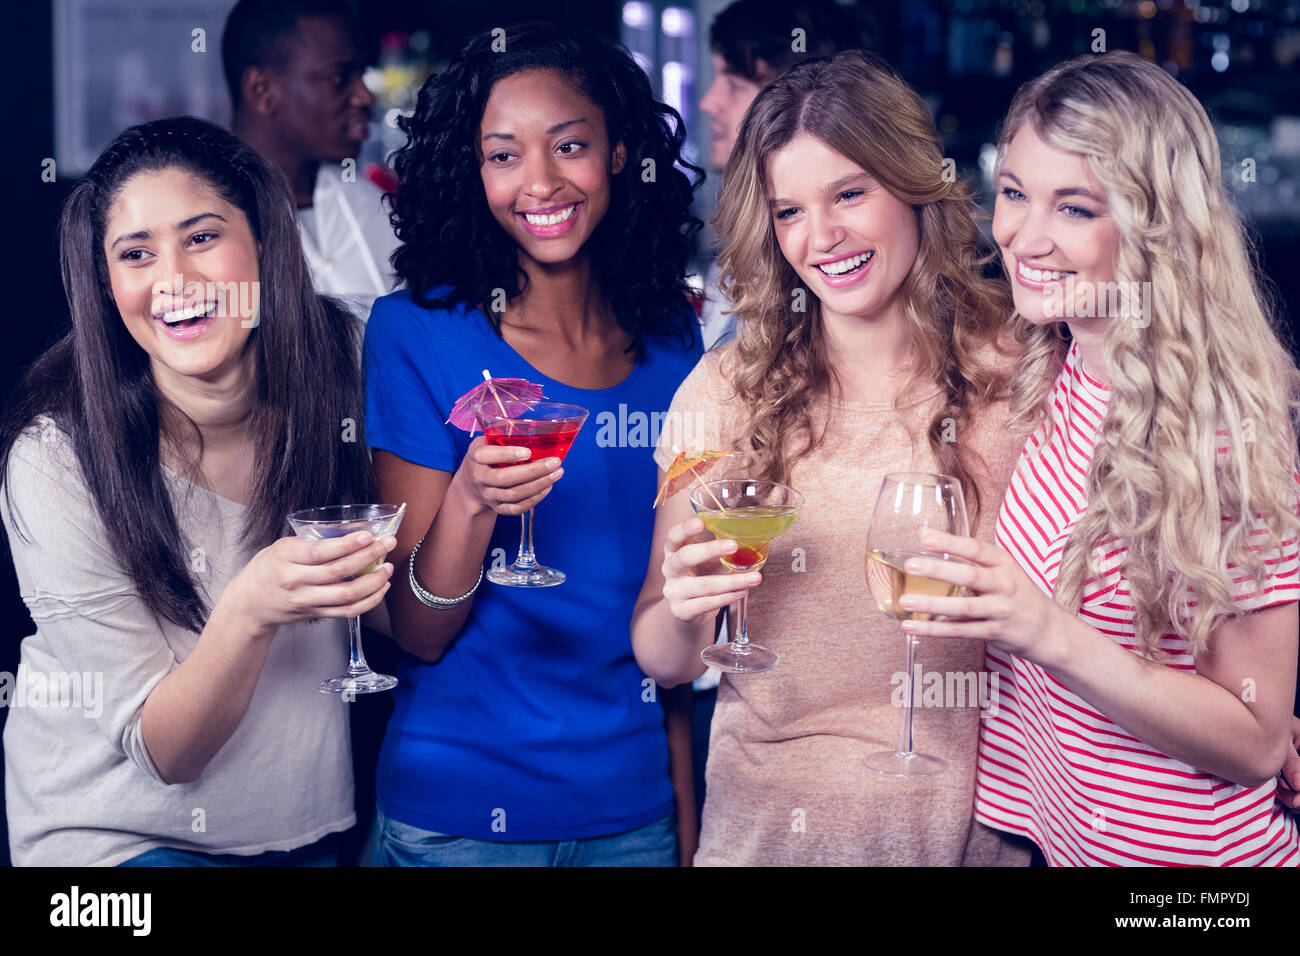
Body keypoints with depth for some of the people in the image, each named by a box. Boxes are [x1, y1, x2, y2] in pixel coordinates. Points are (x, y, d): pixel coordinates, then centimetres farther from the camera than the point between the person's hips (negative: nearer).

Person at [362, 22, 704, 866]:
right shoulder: (418, 334, -10)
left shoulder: (672, 339, 0)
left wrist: (688, 804, 5)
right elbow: (418, 634, -11)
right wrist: (470, 499, -28)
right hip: (458, 815, -3)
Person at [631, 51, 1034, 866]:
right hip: (763, 823, 1)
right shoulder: (726, 392, -7)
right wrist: (681, 610, -22)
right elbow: (664, 662, -2)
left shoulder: (1014, 379, -8)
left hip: (964, 828, -1)